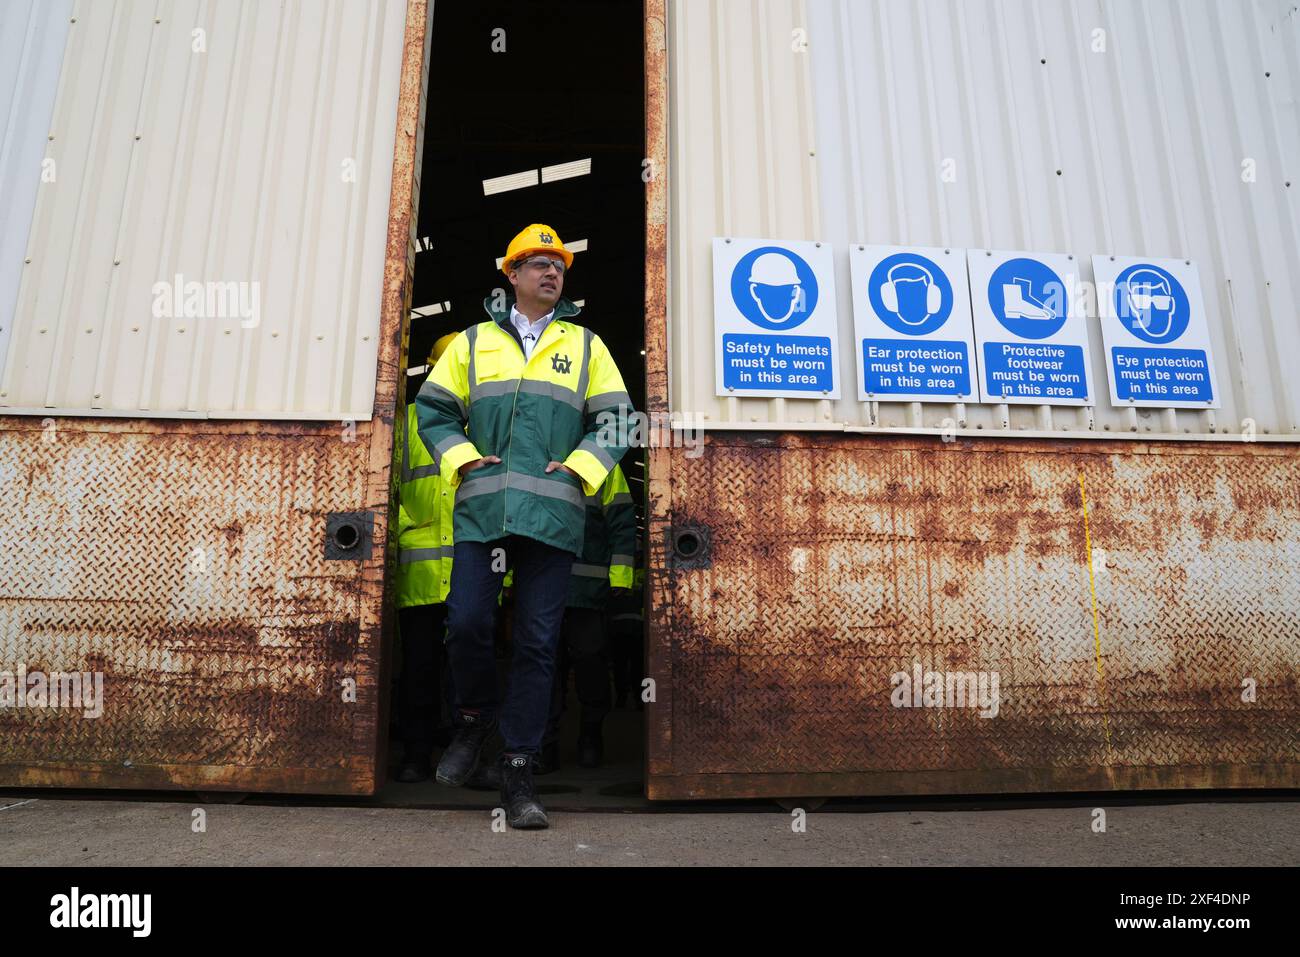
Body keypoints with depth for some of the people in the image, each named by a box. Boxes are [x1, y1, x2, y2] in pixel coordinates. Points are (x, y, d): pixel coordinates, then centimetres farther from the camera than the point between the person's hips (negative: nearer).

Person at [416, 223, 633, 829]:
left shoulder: (585, 344, 16)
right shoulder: (474, 341, 17)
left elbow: (615, 418, 11)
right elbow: (434, 407, 15)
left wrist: (579, 468, -4)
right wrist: (462, 459, -1)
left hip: (552, 515, 0)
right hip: (482, 508, 1)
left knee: (537, 643, 0)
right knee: (465, 622, -7)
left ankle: (518, 771, 11)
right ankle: (476, 717, 24)